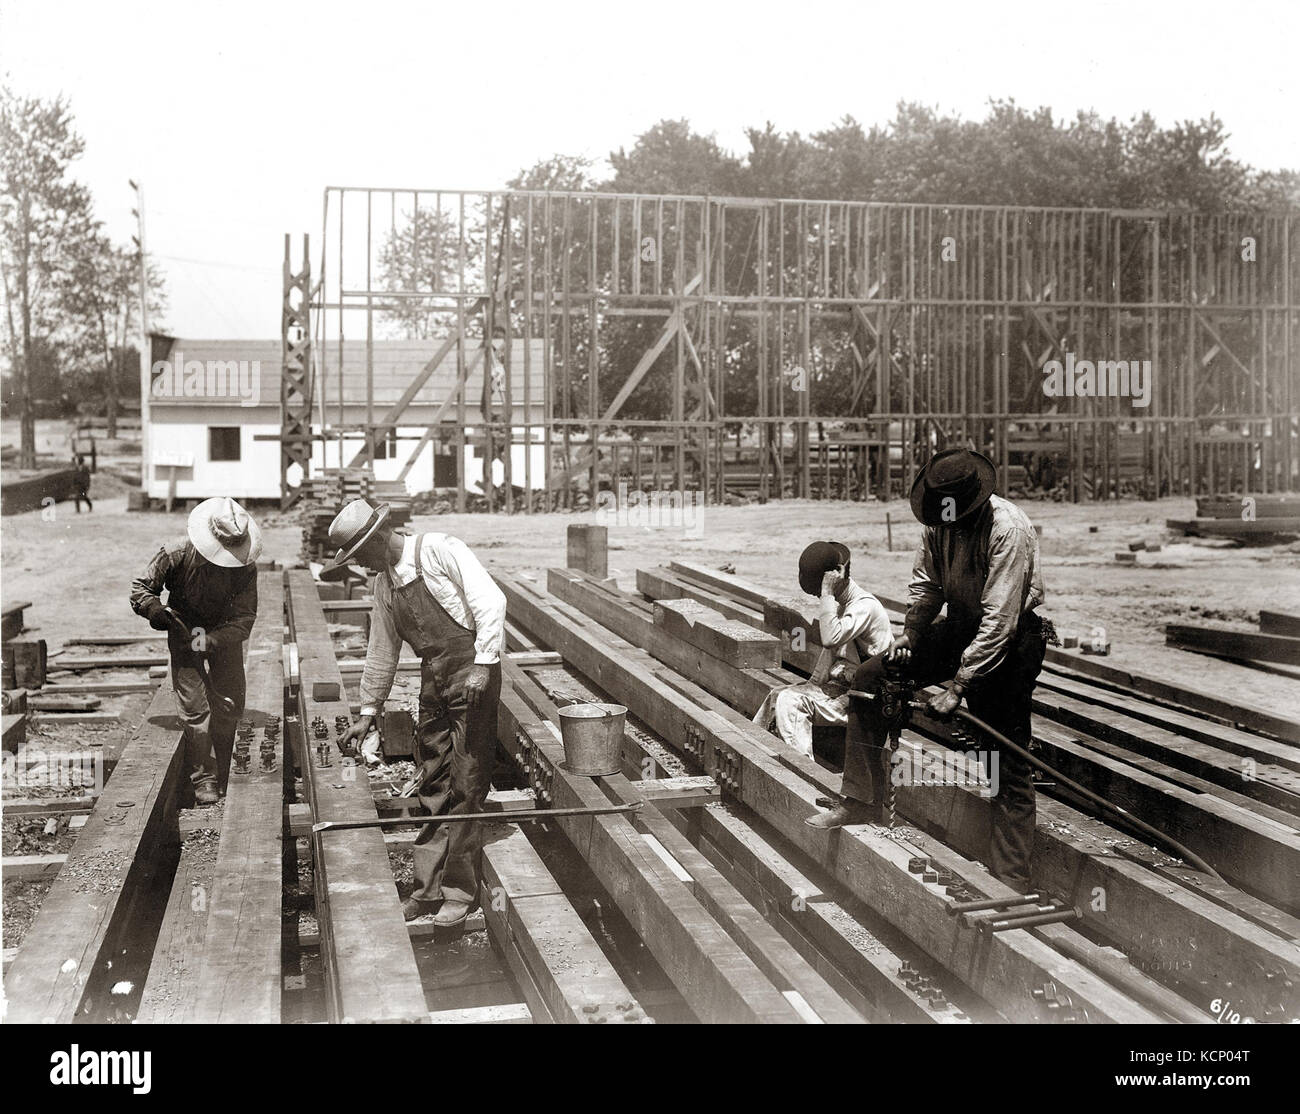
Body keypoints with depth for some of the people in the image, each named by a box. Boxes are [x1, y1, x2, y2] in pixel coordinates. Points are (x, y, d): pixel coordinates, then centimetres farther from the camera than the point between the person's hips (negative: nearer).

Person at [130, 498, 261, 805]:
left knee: (230, 706, 4)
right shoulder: (176, 555, -22)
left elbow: (245, 618, -21)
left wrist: (211, 639, -35)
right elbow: (140, 588, -9)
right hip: (184, 633, -2)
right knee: (194, 706, -10)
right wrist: (158, 612, -29)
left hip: (224, 635, 2)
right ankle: (203, 780, -3)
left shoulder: (246, 567, -21)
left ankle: (222, 776, 20)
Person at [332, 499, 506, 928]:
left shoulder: (440, 550, -11)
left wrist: (482, 664, -21)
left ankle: (459, 891, 4)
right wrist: (368, 711, 27)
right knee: (433, 785, 9)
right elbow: (381, 650, 23)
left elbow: (490, 601, -17)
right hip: (433, 680, 7)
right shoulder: (384, 584, 13)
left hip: (472, 671, -7)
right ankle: (429, 887, 18)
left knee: (465, 784, -4)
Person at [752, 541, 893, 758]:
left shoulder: (865, 606, -18)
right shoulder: (840, 604, 12)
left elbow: (831, 639, -33)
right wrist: (811, 685, 11)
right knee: (777, 696, 5)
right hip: (840, 687, 10)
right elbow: (830, 650, 21)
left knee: (791, 701, -21)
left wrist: (827, 594, -26)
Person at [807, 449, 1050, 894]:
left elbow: (1000, 620, -30)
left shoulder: (1008, 531, -29)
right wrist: (910, 633, -9)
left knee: (1009, 761, -6)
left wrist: (958, 685, -29)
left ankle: (1012, 882, 1)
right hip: (961, 628, 7)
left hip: (1010, 642, -7)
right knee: (869, 678, -2)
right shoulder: (939, 521, -8)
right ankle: (861, 801, 7)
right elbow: (926, 582, 6)